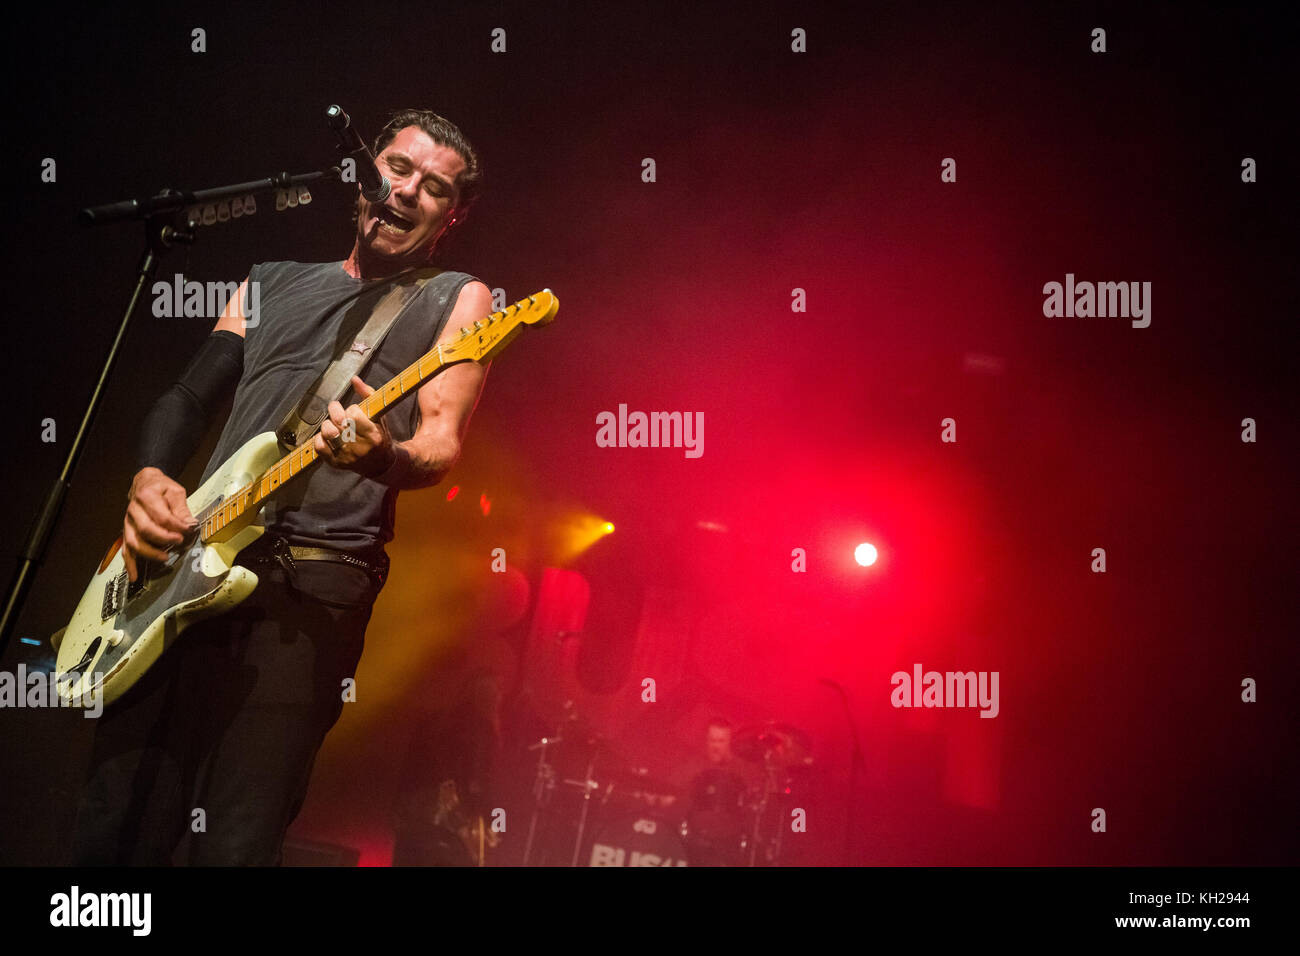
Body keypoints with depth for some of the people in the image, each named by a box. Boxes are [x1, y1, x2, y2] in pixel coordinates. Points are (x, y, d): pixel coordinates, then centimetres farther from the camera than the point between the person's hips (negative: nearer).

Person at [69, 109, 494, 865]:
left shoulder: (457, 300, 10)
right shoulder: (272, 284, 24)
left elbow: (442, 447, -3)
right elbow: (186, 400, 19)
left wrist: (382, 456, -27)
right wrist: (151, 478, -2)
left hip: (314, 583, -4)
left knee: (237, 844, -9)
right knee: (115, 833, 2)